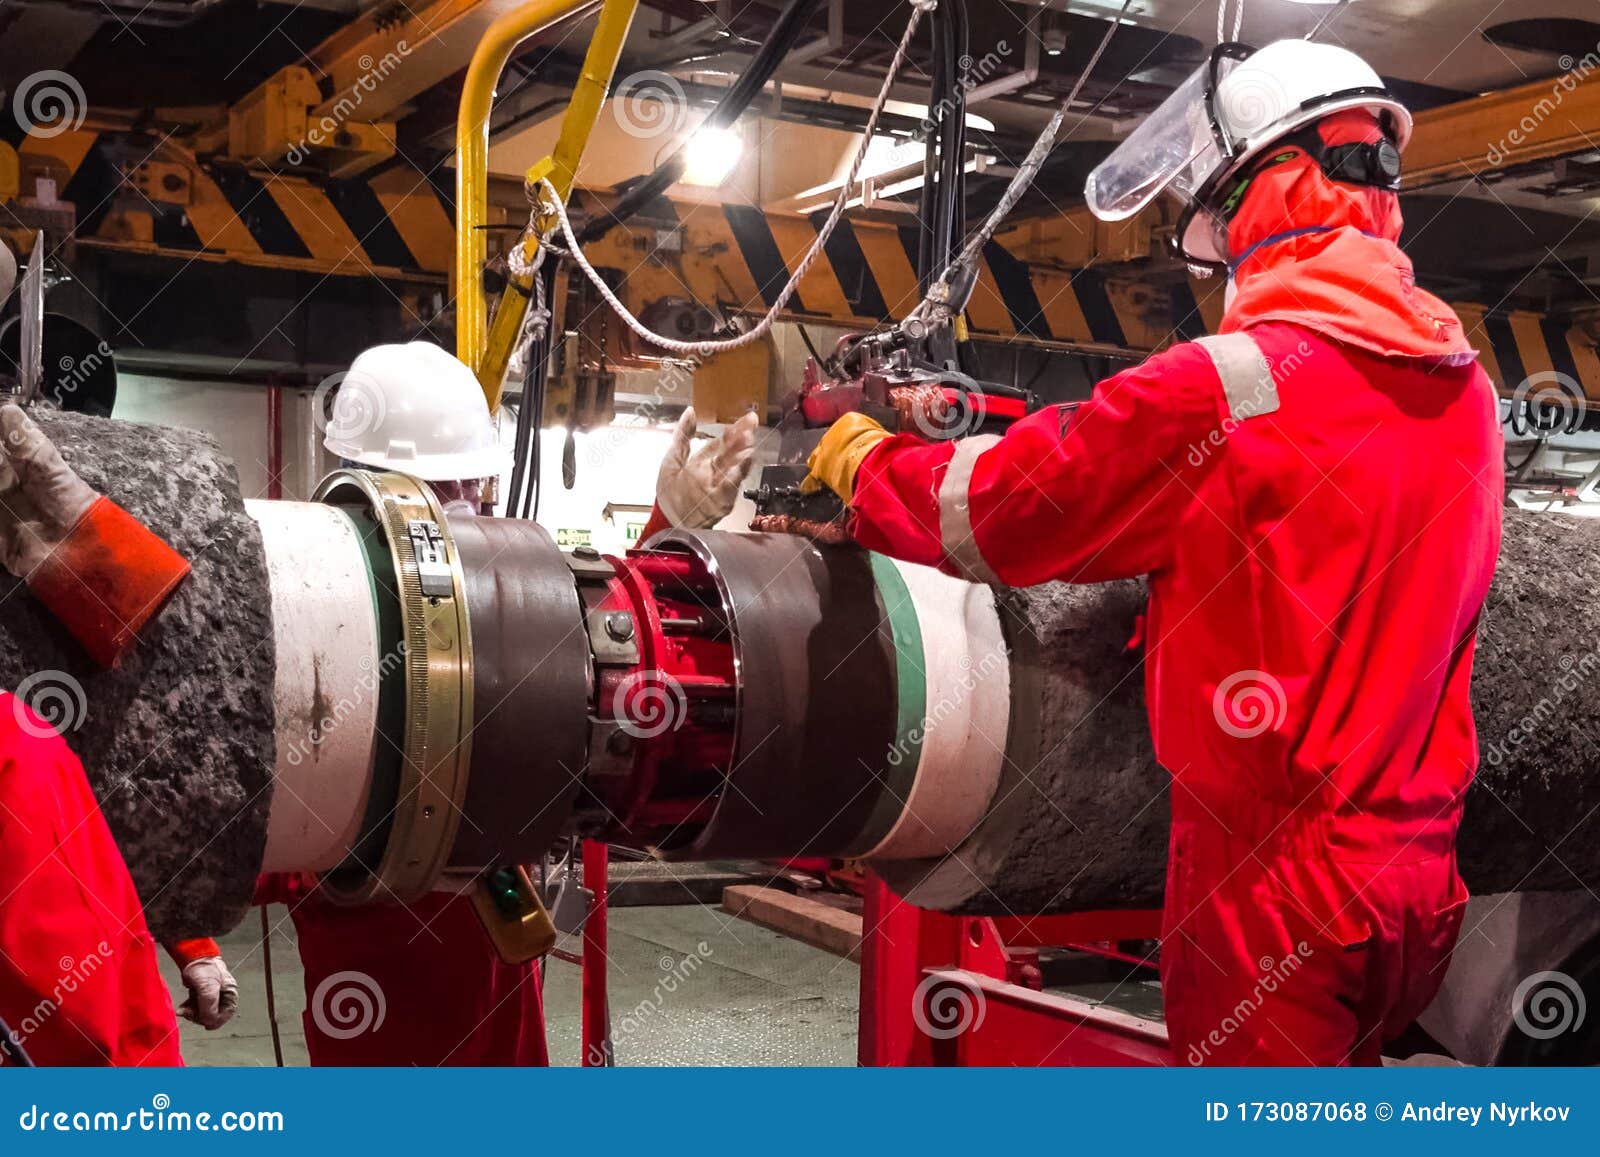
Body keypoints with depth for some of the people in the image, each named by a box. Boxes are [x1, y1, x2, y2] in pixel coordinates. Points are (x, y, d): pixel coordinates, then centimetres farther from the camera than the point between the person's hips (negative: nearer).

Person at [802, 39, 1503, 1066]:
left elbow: (1002, 511, -10)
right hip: (1417, 871, 7)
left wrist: (862, 463, 11)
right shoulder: (1467, 392, 5)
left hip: (1271, 878, -7)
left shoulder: (1226, 385, -20)